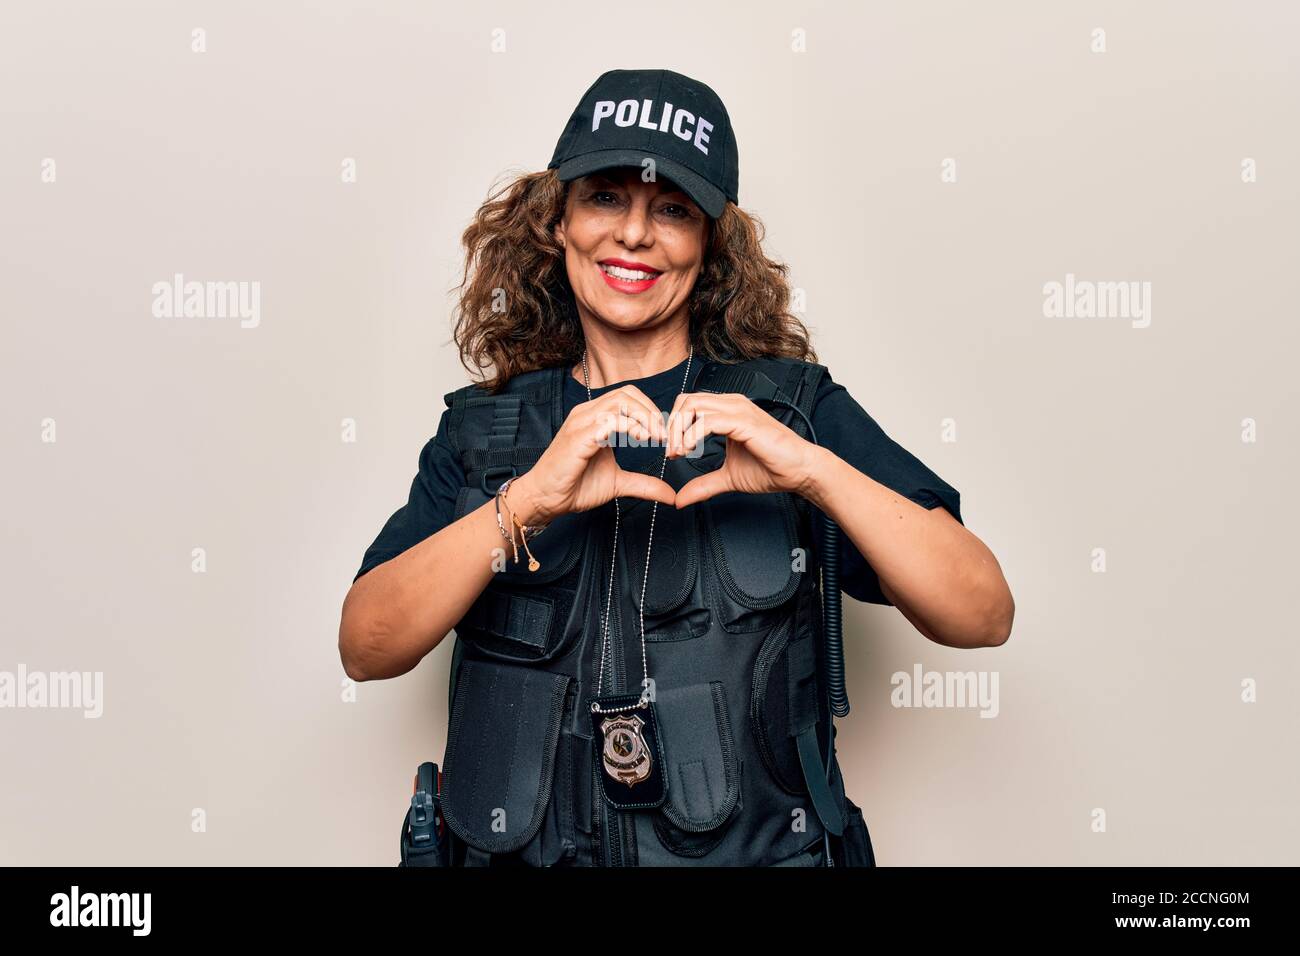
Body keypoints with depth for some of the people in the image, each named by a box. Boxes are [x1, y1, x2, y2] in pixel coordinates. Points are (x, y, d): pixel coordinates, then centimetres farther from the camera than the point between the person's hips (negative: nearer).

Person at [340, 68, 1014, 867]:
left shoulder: (793, 408, 2)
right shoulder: (482, 430, 6)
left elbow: (983, 617, -6)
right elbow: (366, 649, -5)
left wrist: (815, 470, -19)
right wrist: (526, 502, -18)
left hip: (758, 850, -1)